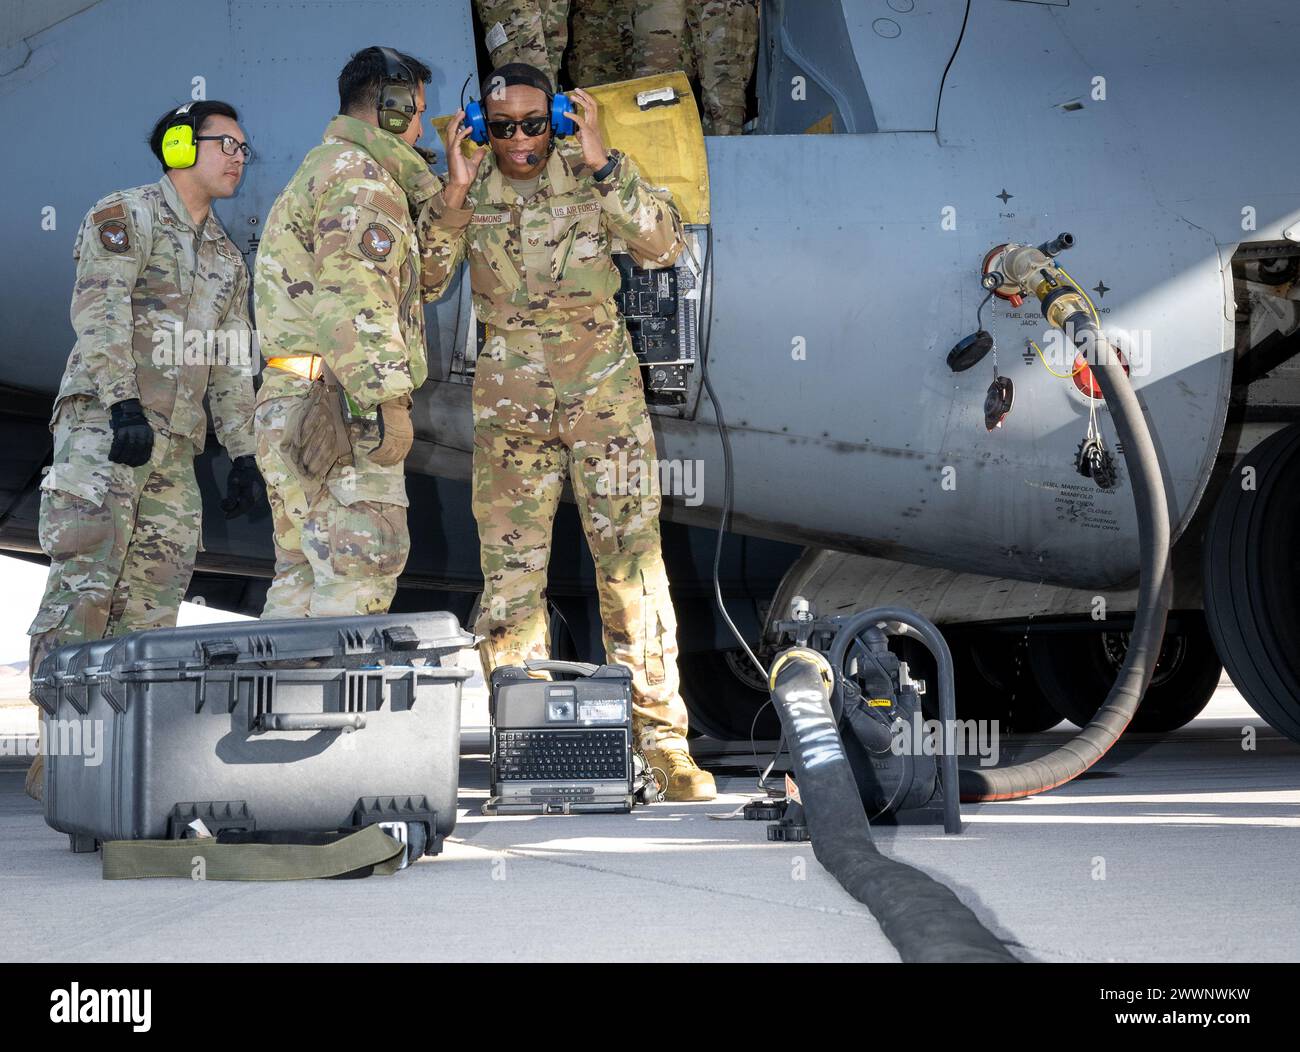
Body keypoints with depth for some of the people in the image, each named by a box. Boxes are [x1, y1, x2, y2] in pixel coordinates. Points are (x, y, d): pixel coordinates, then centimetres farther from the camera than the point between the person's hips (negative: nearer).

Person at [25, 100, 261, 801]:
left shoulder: (225, 256, 23)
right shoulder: (125, 216, 1)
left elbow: (231, 366, 26)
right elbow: (99, 311, -13)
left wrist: (243, 455, 18)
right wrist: (123, 403, -24)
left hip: (173, 446, 7)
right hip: (100, 426, -7)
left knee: (151, 606, 0)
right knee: (85, 586, -16)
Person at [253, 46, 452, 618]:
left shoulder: (315, 173, 27)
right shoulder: (358, 173, -7)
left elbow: (423, 281, 26)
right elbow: (355, 294, -19)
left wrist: (444, 194, 18)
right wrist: (388, 399, -22)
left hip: (287, 405, 10)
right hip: (341, 402, -10)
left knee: (301, 579, 9)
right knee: (359, 573, -14)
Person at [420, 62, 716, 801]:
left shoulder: (593, 179, -2)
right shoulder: (467, 192, 2)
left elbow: (665, 246, -15)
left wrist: (604, 165, -21)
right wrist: (455, 195, -15)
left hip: (602, 392, -1)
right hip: (509, 401, 2)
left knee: (634, 561, -6)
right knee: (511, 572, 1)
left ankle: (665, 740, -2)